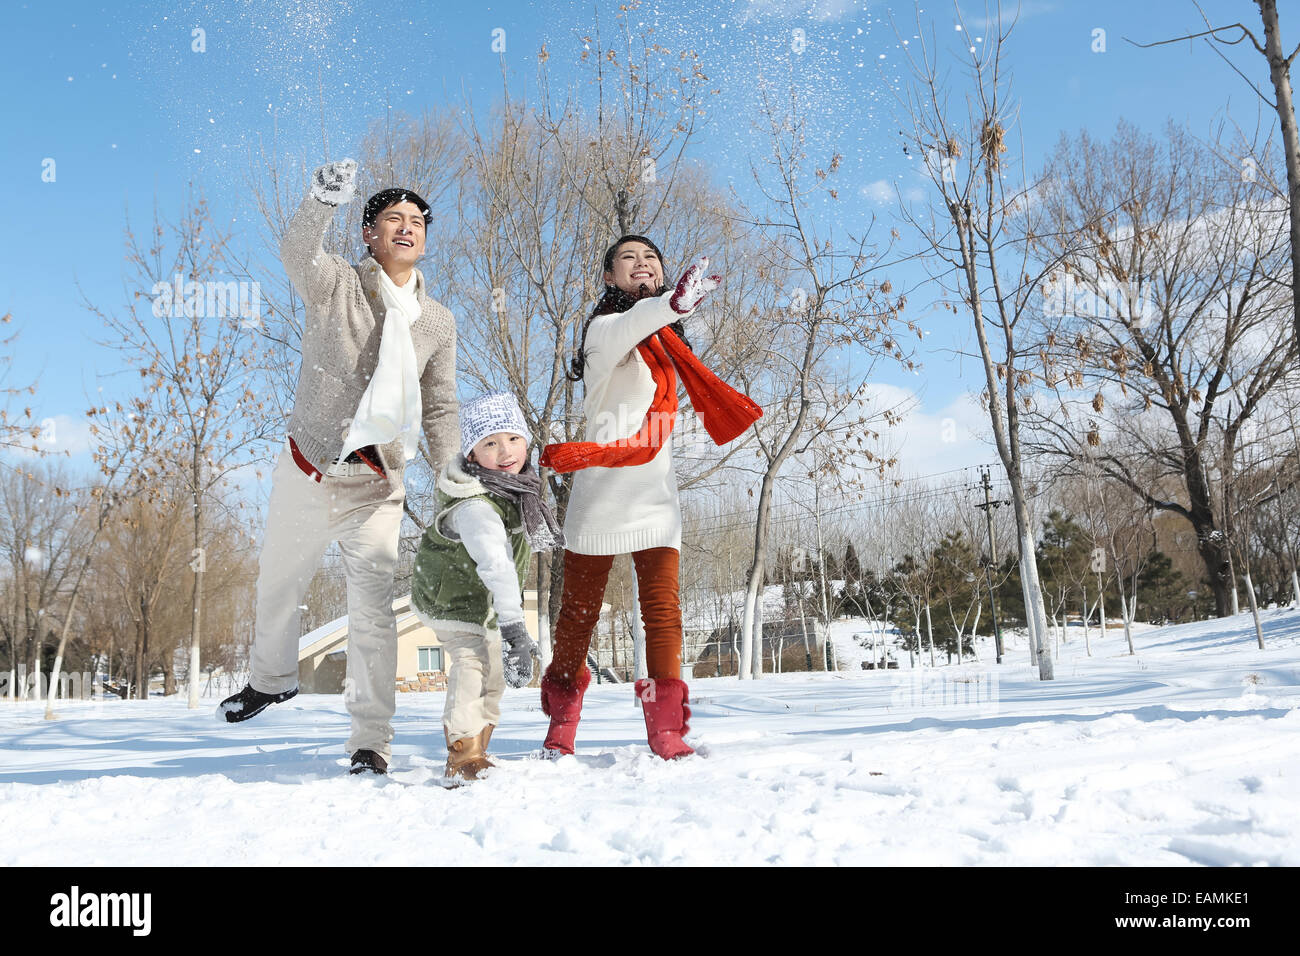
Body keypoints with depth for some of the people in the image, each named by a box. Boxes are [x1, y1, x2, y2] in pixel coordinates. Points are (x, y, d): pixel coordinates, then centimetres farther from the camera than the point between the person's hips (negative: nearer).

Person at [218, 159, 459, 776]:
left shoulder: (438, 324, 8)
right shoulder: (335, 285, -1)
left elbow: (440, 413, 8)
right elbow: (298, 252, -24)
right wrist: (325, 200, -45)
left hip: (375, 488, 1)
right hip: (305, 473, 0)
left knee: (374, 613, -9)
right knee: (278, 587, 18)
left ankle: (371, 741, 1)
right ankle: (272, 678, 46)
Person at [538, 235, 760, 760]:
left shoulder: (666, 344, 18)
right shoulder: (605, 327, -5)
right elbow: (631, 324, -31)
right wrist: (675, 303, -49)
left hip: (655, 494, 5)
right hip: (601, 494, -5)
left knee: (663, 608, -6)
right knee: (579, 612, 4)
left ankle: (666, 730, -5)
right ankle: (561, 727, 19)